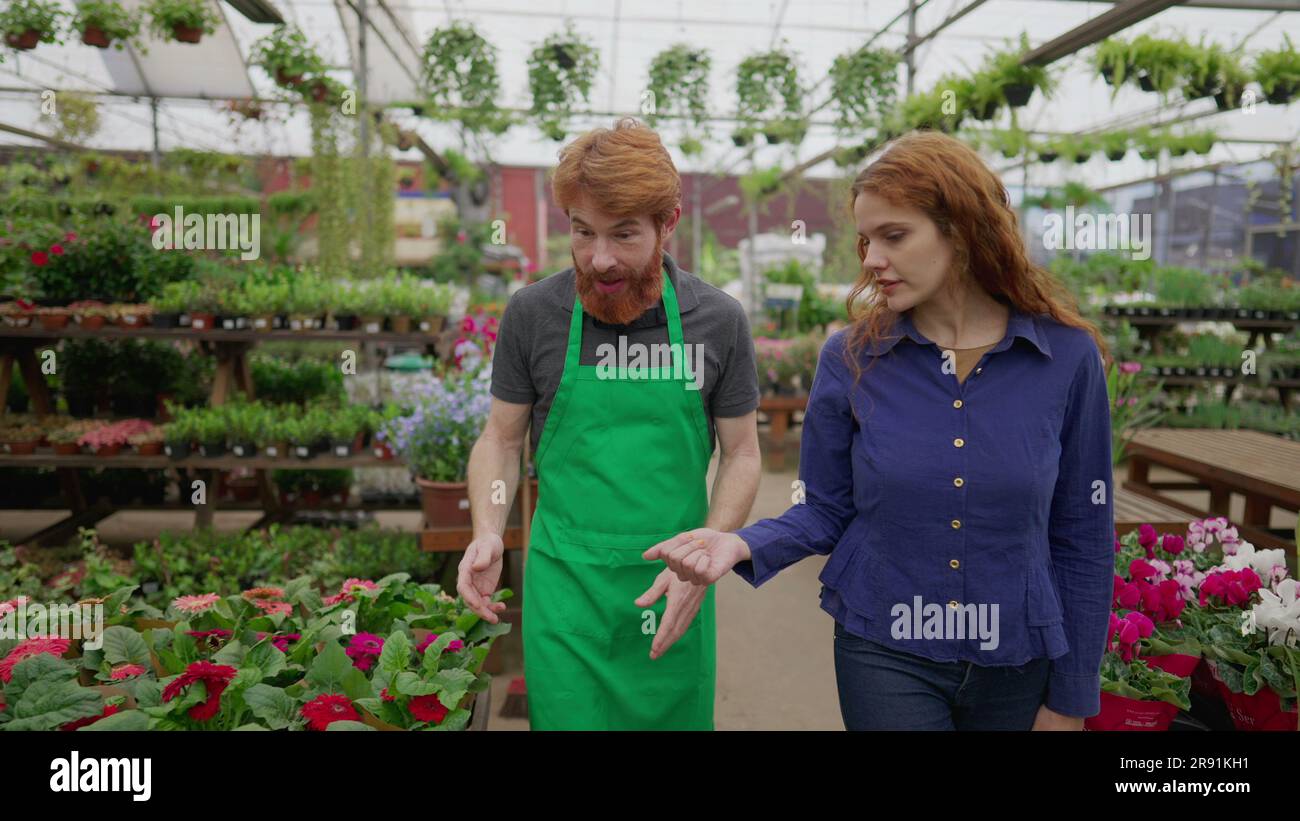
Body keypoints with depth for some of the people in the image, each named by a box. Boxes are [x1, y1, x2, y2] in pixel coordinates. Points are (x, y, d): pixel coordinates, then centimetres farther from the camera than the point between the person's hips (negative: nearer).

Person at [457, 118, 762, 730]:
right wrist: (487, 534, -11)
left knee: (677, 715, 15)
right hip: (563, 588, -1)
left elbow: (741, 455, 3)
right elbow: (501, 439, 6)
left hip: (673, 590, 1)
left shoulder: (718, 321, -4)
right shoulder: (532, 314, -5)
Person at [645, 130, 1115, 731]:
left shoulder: (1068, 356, -9)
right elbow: (826, 512, -1)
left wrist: (1071, 698, 2)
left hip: (1016, 663, 1)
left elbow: (1083, 537, -2)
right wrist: (743, 545, -21)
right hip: (886, 655, -1)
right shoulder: (851, 358, -9)